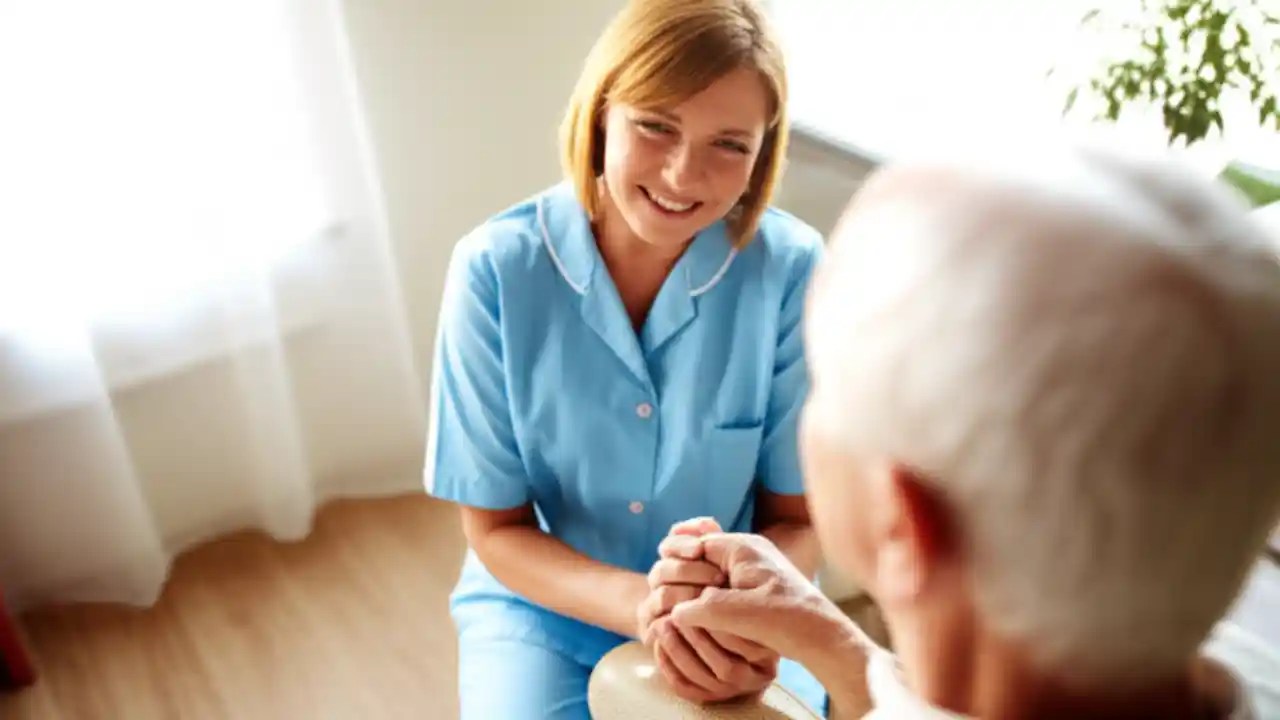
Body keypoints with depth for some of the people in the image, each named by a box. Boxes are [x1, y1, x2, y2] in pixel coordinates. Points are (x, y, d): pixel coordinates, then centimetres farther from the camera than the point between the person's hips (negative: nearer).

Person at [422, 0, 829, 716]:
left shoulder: (791, 267, -16)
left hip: (735, 614, 0)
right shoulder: (494, 268, -16)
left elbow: (797, 518, -8)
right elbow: (495, 529, -9)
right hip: (542, 606, 0)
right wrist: (638, 602, -26)